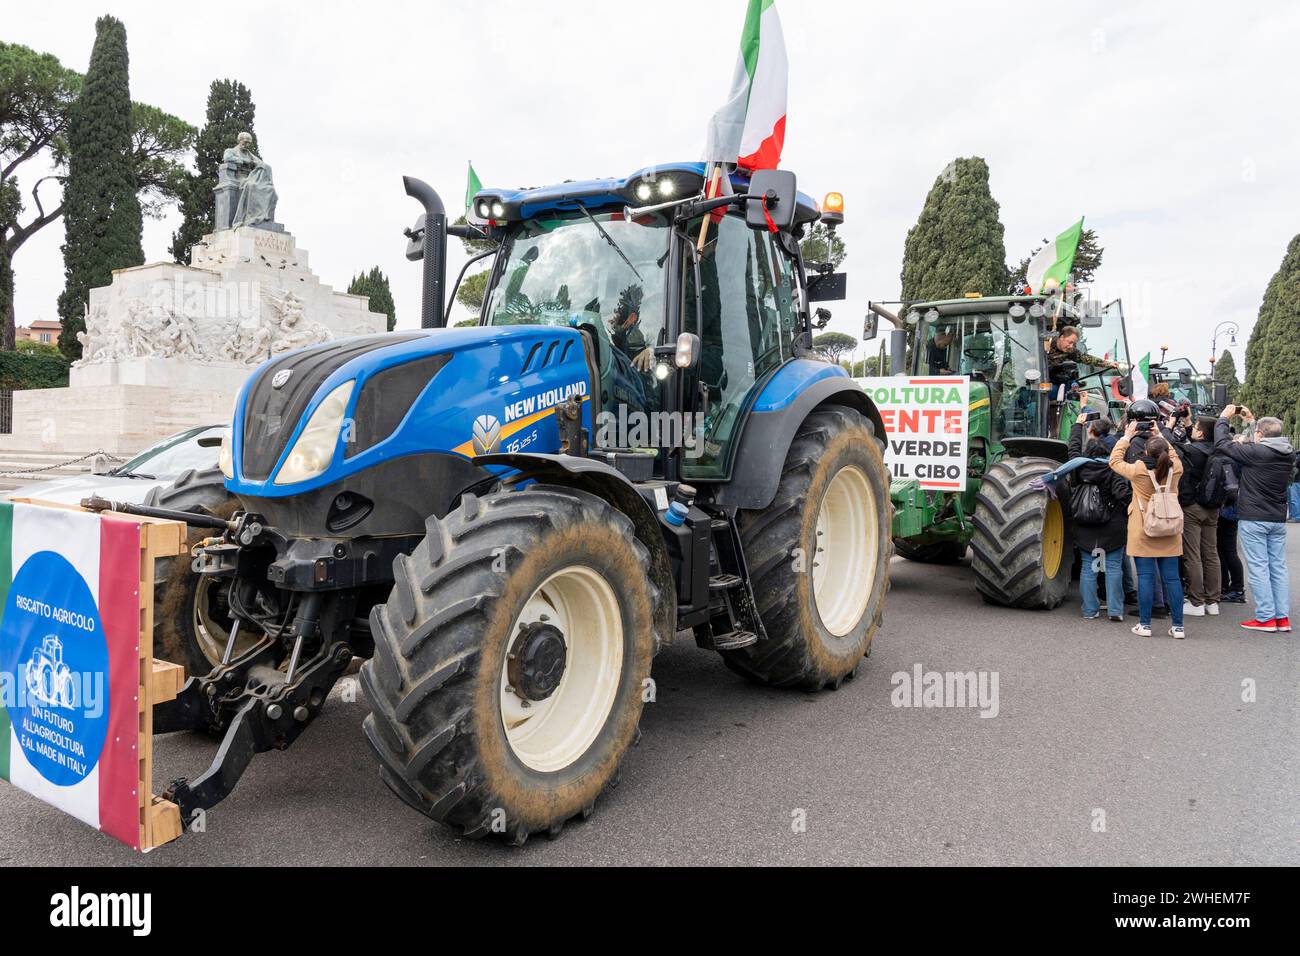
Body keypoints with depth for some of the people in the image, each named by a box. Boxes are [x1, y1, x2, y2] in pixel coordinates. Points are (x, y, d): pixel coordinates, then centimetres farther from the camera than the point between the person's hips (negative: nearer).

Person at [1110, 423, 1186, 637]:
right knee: (1171, 578, 6)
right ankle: (1178, 626, 10)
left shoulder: (1138, 471, -14)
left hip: (1143, 534, -3)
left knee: (1145, 577, 0)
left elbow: (1114, 460, 4)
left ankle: (1144, 624, 4)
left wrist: (1126, 437, 12)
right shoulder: (1175, 469, -5)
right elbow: (1173, 455, 19)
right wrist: (1161, 436, 23)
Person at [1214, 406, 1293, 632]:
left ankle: (1266, 618, -1)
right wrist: (1252, 420, 28)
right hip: (1278, 519, 7)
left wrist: (1224, 417, 2)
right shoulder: (1288, 454, 4)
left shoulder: (1255, 452, -17)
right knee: (1278, 567, 10)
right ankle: (1283, 617, 12)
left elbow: (1221, 442, -12)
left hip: (1253, 519, -6)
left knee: (1258, 568, -2)